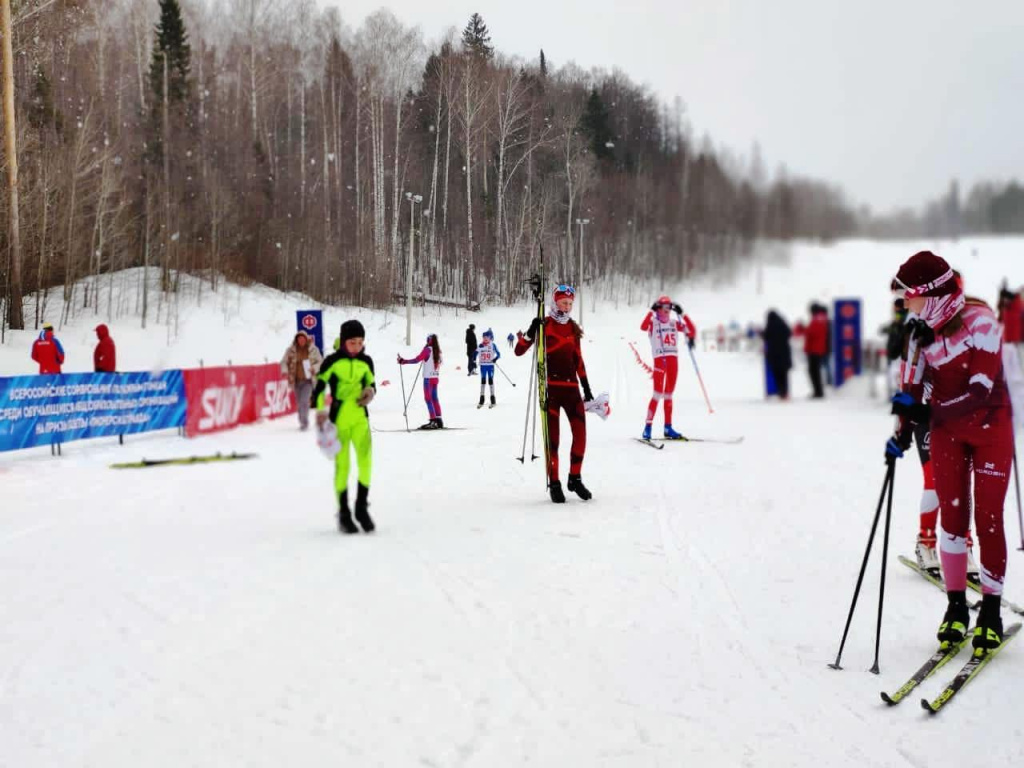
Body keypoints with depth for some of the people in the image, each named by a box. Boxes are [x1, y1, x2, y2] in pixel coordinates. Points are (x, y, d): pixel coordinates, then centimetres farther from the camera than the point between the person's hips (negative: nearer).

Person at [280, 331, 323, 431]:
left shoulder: (313, 349, -2)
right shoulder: (291, 350, 0)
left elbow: (320, 361, 5)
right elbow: (284, 361, 4)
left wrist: (314, 368, -14)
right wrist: (284, 370, -15)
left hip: (308, 380, -3)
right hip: (296, 380, 3)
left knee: (304, 401, -17)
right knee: (299, 402, 12)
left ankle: (304, 422, -11)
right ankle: (303, 422, 28)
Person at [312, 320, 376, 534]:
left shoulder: (366, 361, 5)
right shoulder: (333, 361, -5)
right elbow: (319, 386, -1)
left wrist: (370, 392, -4)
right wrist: (320, 410, -12)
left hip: (360, 418, 2)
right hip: (338, 419, -2)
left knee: (365, 460, -15)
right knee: (342, 465, 2)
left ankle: (362, 507, 0)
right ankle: (343, 514, 13)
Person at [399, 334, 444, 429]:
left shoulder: (428, 349, -12)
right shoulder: (437, 350, 7)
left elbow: (416, 360, -18)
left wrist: (403, 361, -16)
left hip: (428, 377, -7)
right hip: (436, 377, 7)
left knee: (428, 398, -4)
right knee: (434, 398, 13)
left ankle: (433, 421, -10)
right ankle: (438, 420, 14)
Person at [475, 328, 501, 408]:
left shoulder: (493, 345, -6)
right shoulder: (480, 346, 1)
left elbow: (498, 354, -8)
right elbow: (475, 353, 10)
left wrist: (495, 359, -25)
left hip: (490, 365, -3)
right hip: (483, 365, 3)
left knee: (490, 380, 0)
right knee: (483, 381, 8)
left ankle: (493, 400, 9)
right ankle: (481, 400, 15)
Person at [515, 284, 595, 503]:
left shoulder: (573, 328, 14)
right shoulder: (544, 325, -2)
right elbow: (519, 351, -7)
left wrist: (586, 386, 18)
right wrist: (530, 333, -24)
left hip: (571, 386, 5)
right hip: (550, 386, -4)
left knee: (580, 433, -2)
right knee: (552, 436, -4)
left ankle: (575, 478, 15)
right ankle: (554, 483, 5)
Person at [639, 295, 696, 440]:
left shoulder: (674, 323, 12)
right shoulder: (653, 322, 0)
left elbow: (691, 329, 4)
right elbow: (643, 327, -21)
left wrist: (682, 314, -2)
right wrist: (652, 311, -24)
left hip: (673, 359, 5)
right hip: (660, 359, -5)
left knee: (668, 394, 10)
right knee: (658, 393, -11)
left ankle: (668, 427, 14)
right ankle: (648, 427, -10)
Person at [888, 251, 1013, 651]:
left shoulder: (979, 321, -21)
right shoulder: (922, 332, -2)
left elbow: (981, 390, -26)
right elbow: (913, 388, 1)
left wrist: (928, 412, -31)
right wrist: (903, 433, -12)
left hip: (990, 428, -4)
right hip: (947, 431, 5)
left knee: (988, 519, -2)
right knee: (952, 515, 2)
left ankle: (991, 611, 6)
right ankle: (956, 606, 9)